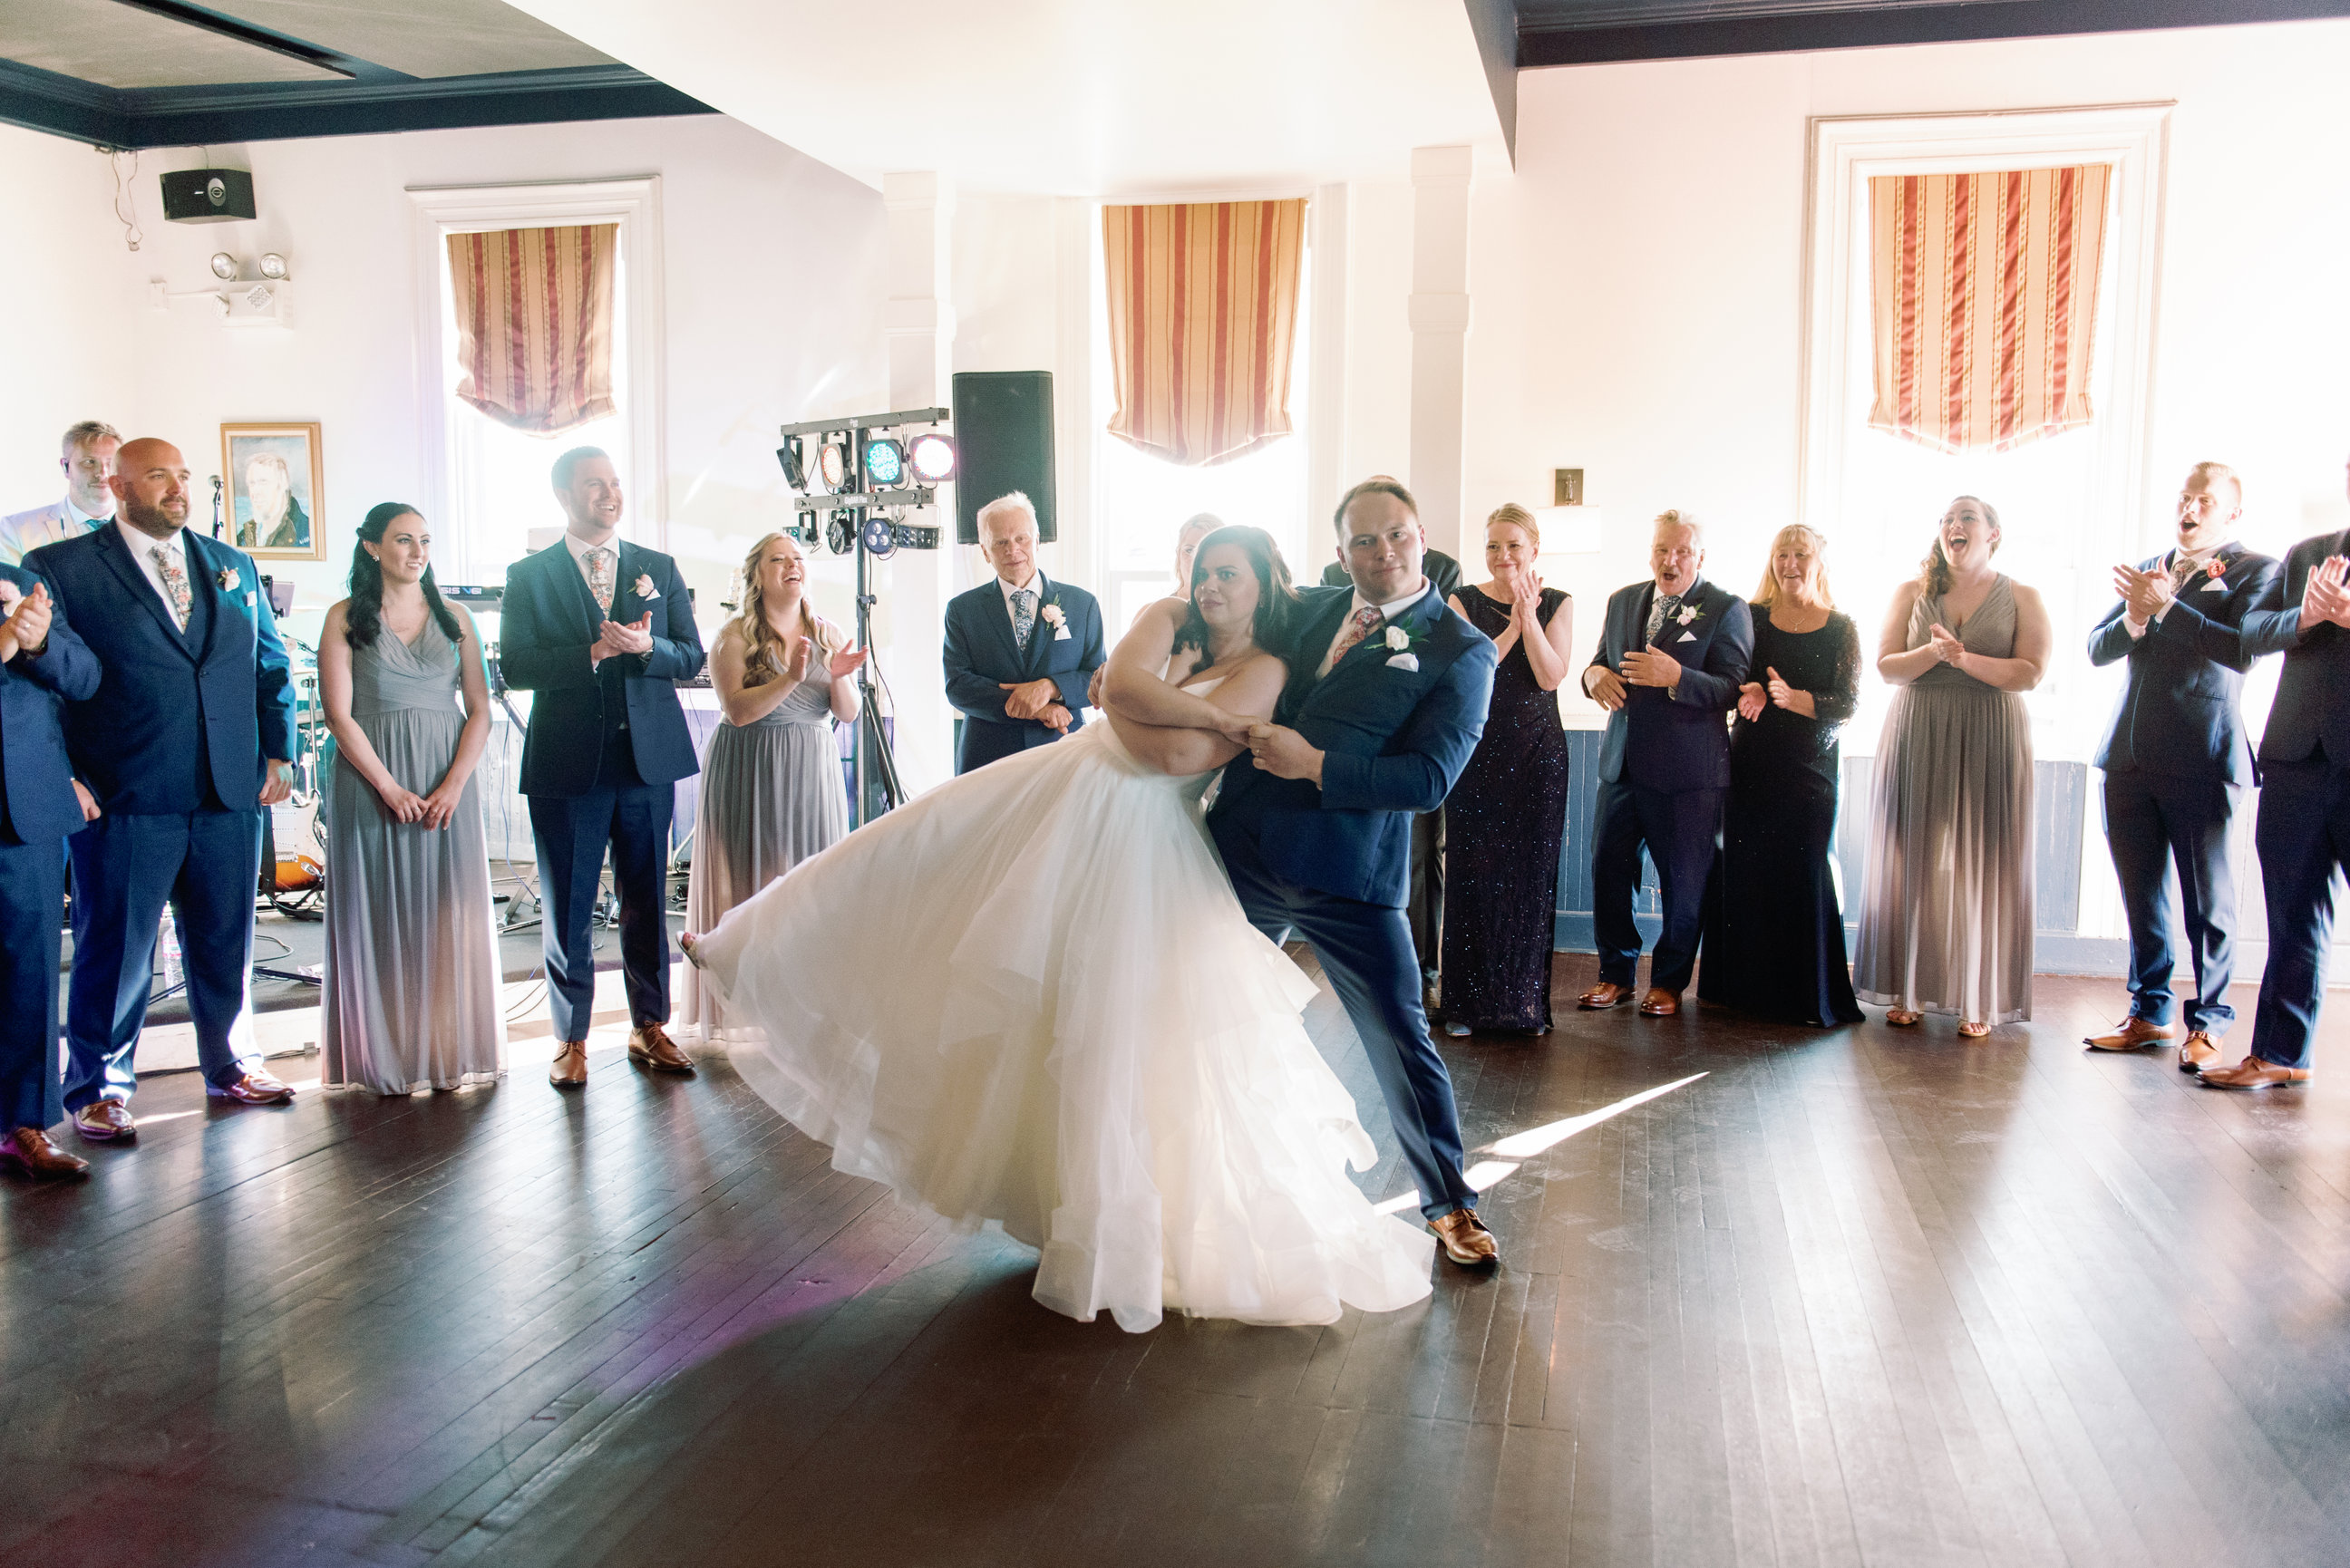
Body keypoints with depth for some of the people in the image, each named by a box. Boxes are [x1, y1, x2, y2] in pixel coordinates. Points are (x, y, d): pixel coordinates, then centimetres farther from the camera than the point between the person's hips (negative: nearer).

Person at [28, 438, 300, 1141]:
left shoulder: (233, 566, 13)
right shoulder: (61, 567, 0)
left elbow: (271, 667, 16)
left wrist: (278, 754, 8)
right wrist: (68, 777, -9)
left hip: (231, 794, 4)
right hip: (124, 798, -4)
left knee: (228, 943, 13)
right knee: (115, 950, 5)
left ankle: (231, 1065, 29)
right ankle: (98, 1090, 20)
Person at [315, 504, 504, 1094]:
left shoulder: (454, 618, 9)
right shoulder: (345, 618, 1)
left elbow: (480, 711, 4)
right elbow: (339, 716, -5)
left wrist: (453, 785, -10)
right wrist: (391, 789, -13)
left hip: (448, 785, 2)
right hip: (371, 783, -2)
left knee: (448, 914, 4)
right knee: (382, 915, 2)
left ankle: (450, 1051, 13)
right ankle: (386, 1057, 10)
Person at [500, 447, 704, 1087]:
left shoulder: (659, 568, 11)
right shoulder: (529, 576, 3)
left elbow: (691, 657, 7)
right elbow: (515, 666, -7)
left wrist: (646, 646, -13)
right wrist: (593, 652, -18)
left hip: (648, 758, 2)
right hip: (567, 764, -2)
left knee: (647, 901, 9)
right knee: (567, 908, 5)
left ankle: (649, 1027, 21)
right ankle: (571, 1038, 17)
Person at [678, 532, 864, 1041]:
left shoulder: (830, 635, 7)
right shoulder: (735, 637, -4)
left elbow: (849, 714, 3)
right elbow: (738, 711, -15)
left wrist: (839, 677, -16)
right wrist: (791, 678, -25)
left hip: (813, 771, 4)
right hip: (751, 774, -3)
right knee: (754, 882, -1)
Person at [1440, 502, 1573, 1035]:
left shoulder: (1557, 603, 6)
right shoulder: (1464, 600, 4)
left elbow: (1552, 676, -7)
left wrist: (1527, 616, -15)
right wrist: (1512, 626, -15)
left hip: (1538, 755, 1)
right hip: (1477, 751, 0)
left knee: (1531, 873, 2)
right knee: (1472, 871, -1)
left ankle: (1526, 1001, 13)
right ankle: (1468, 1003, 8)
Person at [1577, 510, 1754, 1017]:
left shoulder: (1726, 609, -4)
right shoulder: (1622, 601, 13)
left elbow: (1731, 690, -11)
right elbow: (1602, 659, 22)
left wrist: (1677, 677, -27)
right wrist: (1594, 674, -2)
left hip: (1688, 771, -5)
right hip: (1622, 763, 5)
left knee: (1684, 881, 4)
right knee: (1607, 868, 6)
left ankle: (1669, 982, 21)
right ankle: (1616, 974, 22)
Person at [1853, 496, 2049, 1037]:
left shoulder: (2022, 599, 7)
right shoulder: (1912, 593, 11)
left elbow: (2031, 672, -5)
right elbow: (1886, 665, 2)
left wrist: (1966, 659, -17)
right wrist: (1932, 653, -16)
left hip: (1989, 746, -1)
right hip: (1917, 742, 1)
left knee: (1982, 869, -1)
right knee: (1912, 864, 1)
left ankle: (1977, 1002, 4)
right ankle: (1907, 992, 7)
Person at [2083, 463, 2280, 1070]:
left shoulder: (2257, 571, 0)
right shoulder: (2148, 569, 16)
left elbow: (2243, 650, -16)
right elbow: (2097, 649, 10)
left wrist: (2165, 607, -18)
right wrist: (2135, 615, -9)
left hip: (2202, 763, -5)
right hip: (2129, 761, 5)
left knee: (2208, 901, 1)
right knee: (2141, 897, 11)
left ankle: (2207, 1022, 12)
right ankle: (2150, 1014, 21)